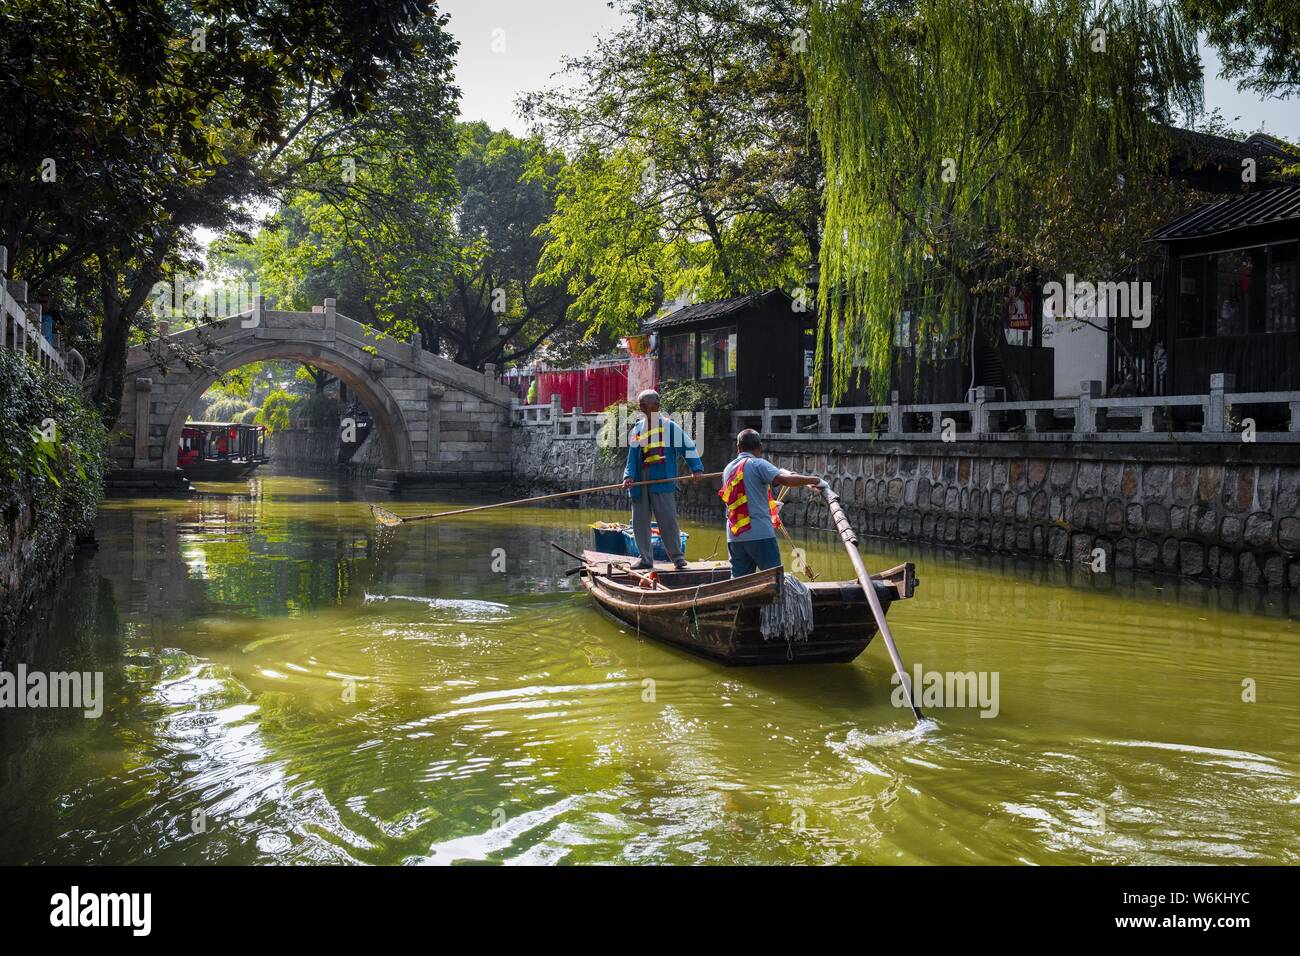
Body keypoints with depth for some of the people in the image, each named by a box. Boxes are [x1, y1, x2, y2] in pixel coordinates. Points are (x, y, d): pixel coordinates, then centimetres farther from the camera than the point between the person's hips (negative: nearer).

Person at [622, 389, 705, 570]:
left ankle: (677, 556, 3)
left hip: (662, 481, -5)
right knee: (639, 522, 5)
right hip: (640, 482, 5)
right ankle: (646, 558, 14)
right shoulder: (637, 430, 14)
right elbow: (632, 457, 11)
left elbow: (688, 446, 3)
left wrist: (696, 468, -7)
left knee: (667, 519, -8)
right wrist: (629, 476, -4)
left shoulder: (669, 427, 2)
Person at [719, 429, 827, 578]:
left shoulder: (728, 469, 16)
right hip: (759, 533, -6)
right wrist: (816, 481, -8)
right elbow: (786, 480, -19)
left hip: (735, 536, 6)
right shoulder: (758, 464, -5)